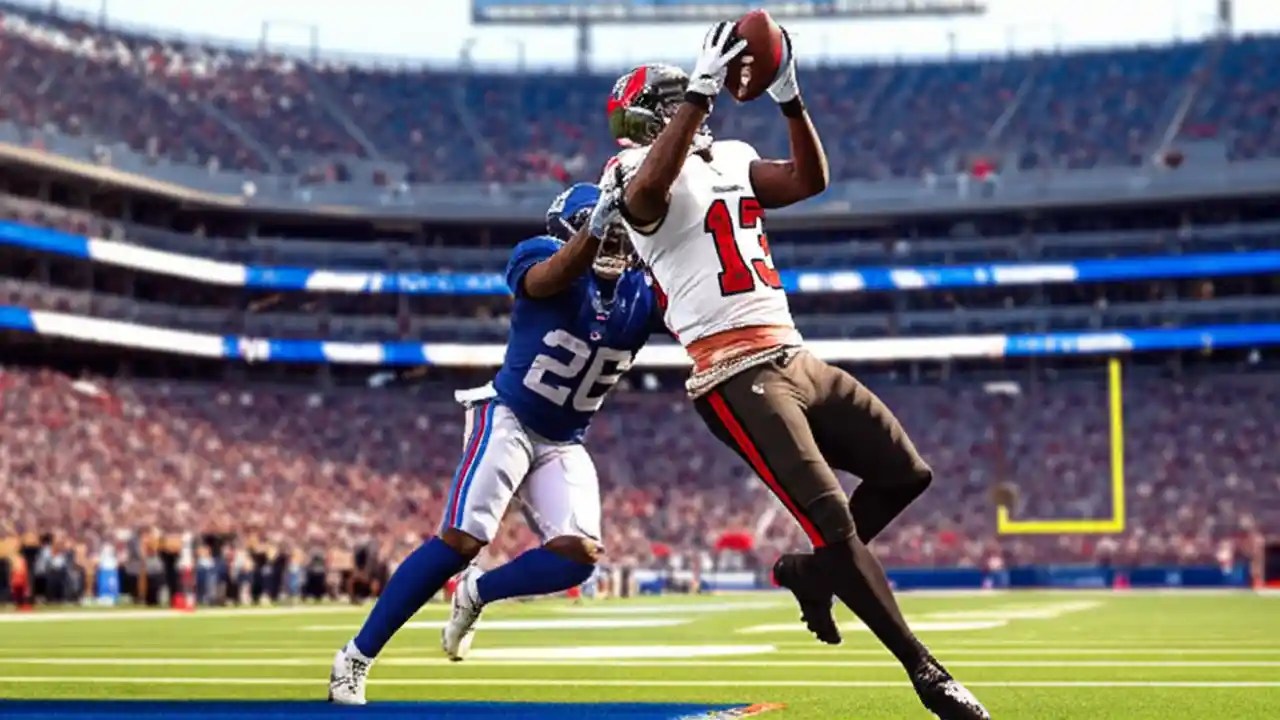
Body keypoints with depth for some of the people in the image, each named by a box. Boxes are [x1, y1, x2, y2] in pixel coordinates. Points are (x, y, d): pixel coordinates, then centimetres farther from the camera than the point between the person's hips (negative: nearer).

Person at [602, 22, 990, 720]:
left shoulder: (731, 159, 20)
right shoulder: (637, 170, -4)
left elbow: (809, 180, 9)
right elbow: (648, 192, -29)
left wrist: (788, 97, -2)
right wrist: (702, 91, -30)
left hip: (797, 360, 9)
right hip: (739, 380, -8)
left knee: (906, 474, 12)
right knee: (834, 522, -14)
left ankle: (807, 570, 28)